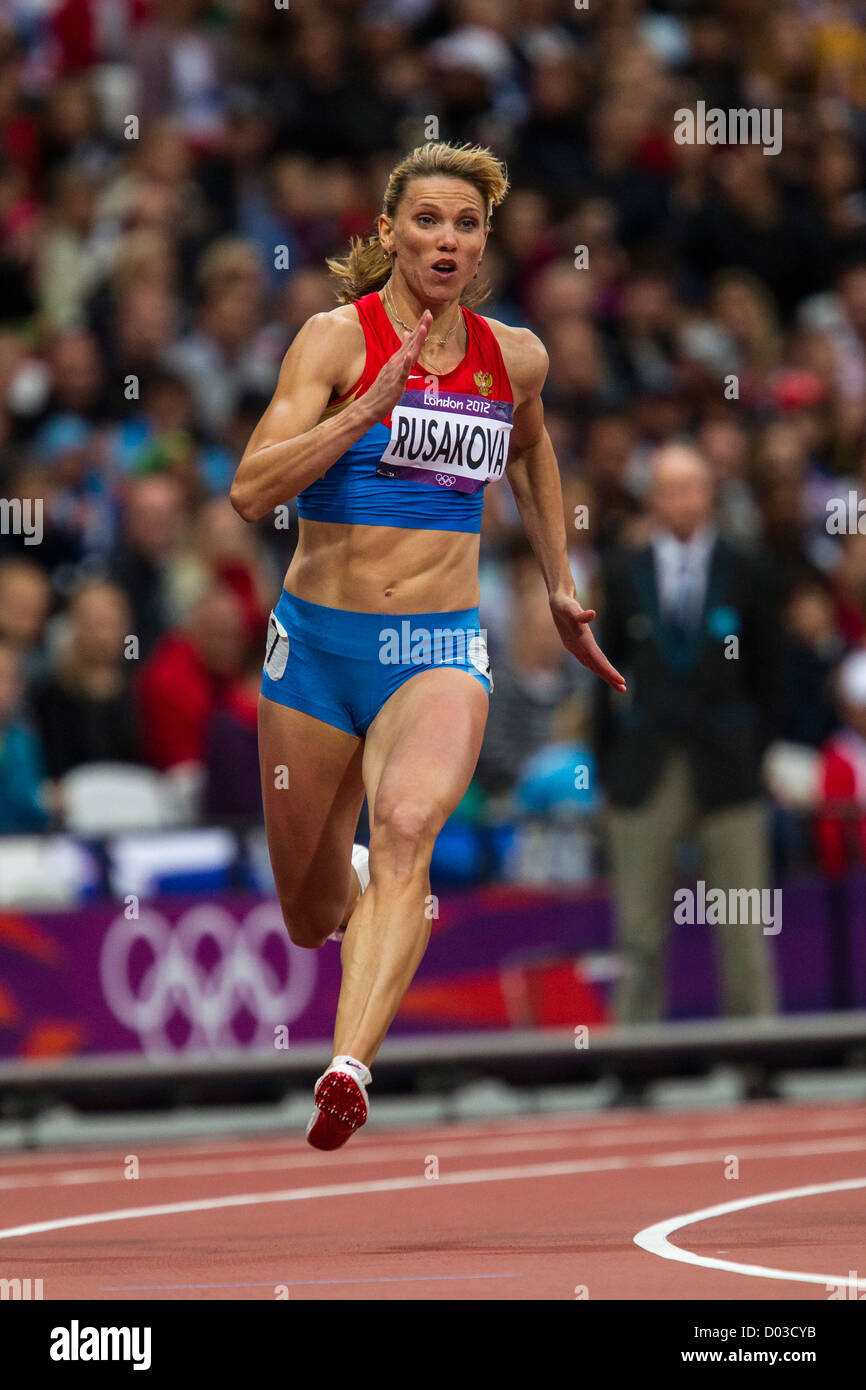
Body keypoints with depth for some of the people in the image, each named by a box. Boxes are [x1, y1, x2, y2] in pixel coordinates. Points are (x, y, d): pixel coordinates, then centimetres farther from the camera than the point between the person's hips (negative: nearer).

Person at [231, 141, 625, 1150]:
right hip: (318, 642, 0)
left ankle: (349, 1069, -46)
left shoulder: (515, 358, 6)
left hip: (438, 651, 0)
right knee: (311, 920, 12)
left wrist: (560, 590, 30)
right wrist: (370, 408, -25)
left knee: (407, 827, -31)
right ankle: (372, 892, 51)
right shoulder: (339, 337, -6)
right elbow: (251, 490, -16)